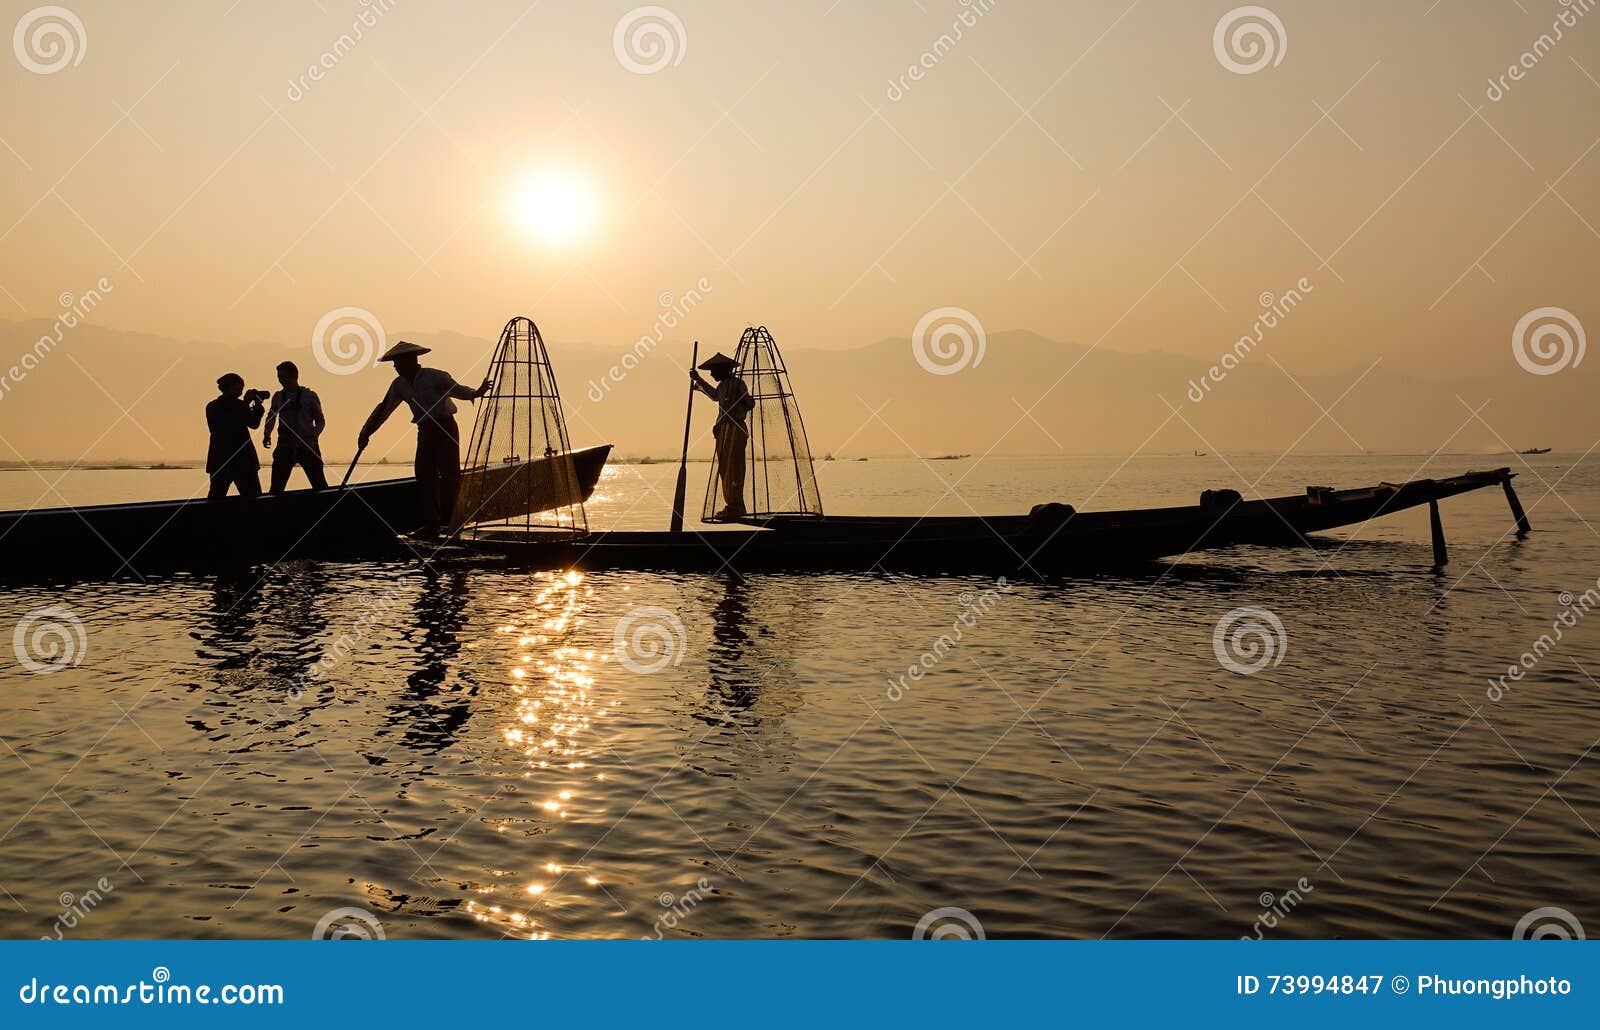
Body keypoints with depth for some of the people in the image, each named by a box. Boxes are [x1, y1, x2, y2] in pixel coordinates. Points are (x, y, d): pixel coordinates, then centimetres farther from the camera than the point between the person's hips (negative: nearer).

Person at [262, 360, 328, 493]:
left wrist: (313, 437, -15)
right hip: (285, 447, 3)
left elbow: (320, 421, 3)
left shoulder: (309, 396, -2)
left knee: (320, 486, -2)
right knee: (276, 487, 3)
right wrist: (267, 434, 4)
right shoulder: (278, 397, 7)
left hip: (308, 447, -3)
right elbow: (271, 417, 21)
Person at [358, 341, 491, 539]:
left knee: (449, 474, -11)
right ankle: (431, 524, 3)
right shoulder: (399, 385, 5)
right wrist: (366, 432, 13)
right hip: (425, 431, 6)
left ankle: (448, 521, -5)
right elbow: (384, 409, 13)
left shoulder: (436, 377, -13)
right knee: (425, 475, -1)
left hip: (446, 428, -6)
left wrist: (475, 393, -36)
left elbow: (457, 390, -14)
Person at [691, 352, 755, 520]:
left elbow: (749, 404, -18)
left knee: (732, 469, -11)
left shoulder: (737, 383, -10)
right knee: (724, 468, 9)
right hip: (724, 430, 10)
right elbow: (715, 395, 39)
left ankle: (735, 508, -11)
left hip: (735, 429, -10)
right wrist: (699, 380, 44)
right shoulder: (722, 385, 17)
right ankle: (732, 506, 13)